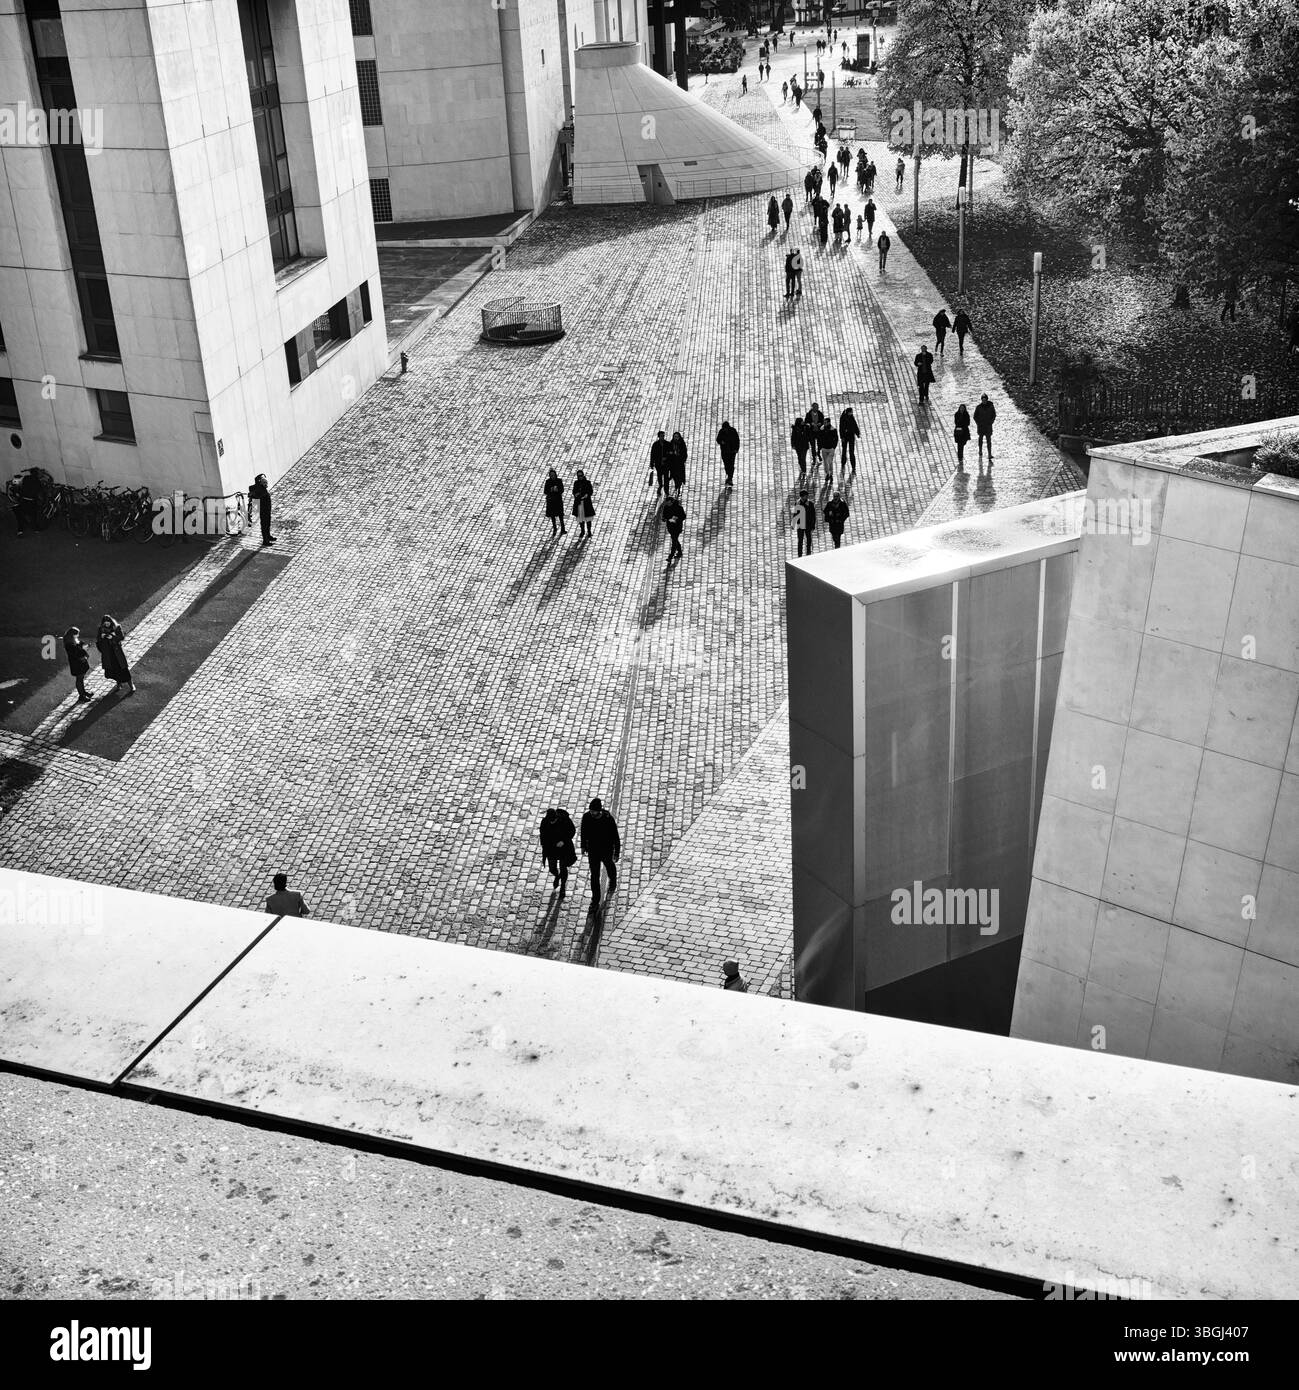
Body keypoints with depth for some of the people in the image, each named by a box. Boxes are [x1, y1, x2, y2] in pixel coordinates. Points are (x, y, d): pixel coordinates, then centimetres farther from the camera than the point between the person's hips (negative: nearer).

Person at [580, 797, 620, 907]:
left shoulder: (608, 819, -29)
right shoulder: (586, 817, -19)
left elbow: (615, 837, -19)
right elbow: (584, 832, 1)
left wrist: (617, 853, -15)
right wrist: (583, 846, 11)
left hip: (607, 850, -1)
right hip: (593, 851, 1)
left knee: (610, 868, 27)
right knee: (594, 875, 4)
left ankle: (613, 882, 60)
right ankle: (595, 900, 17)